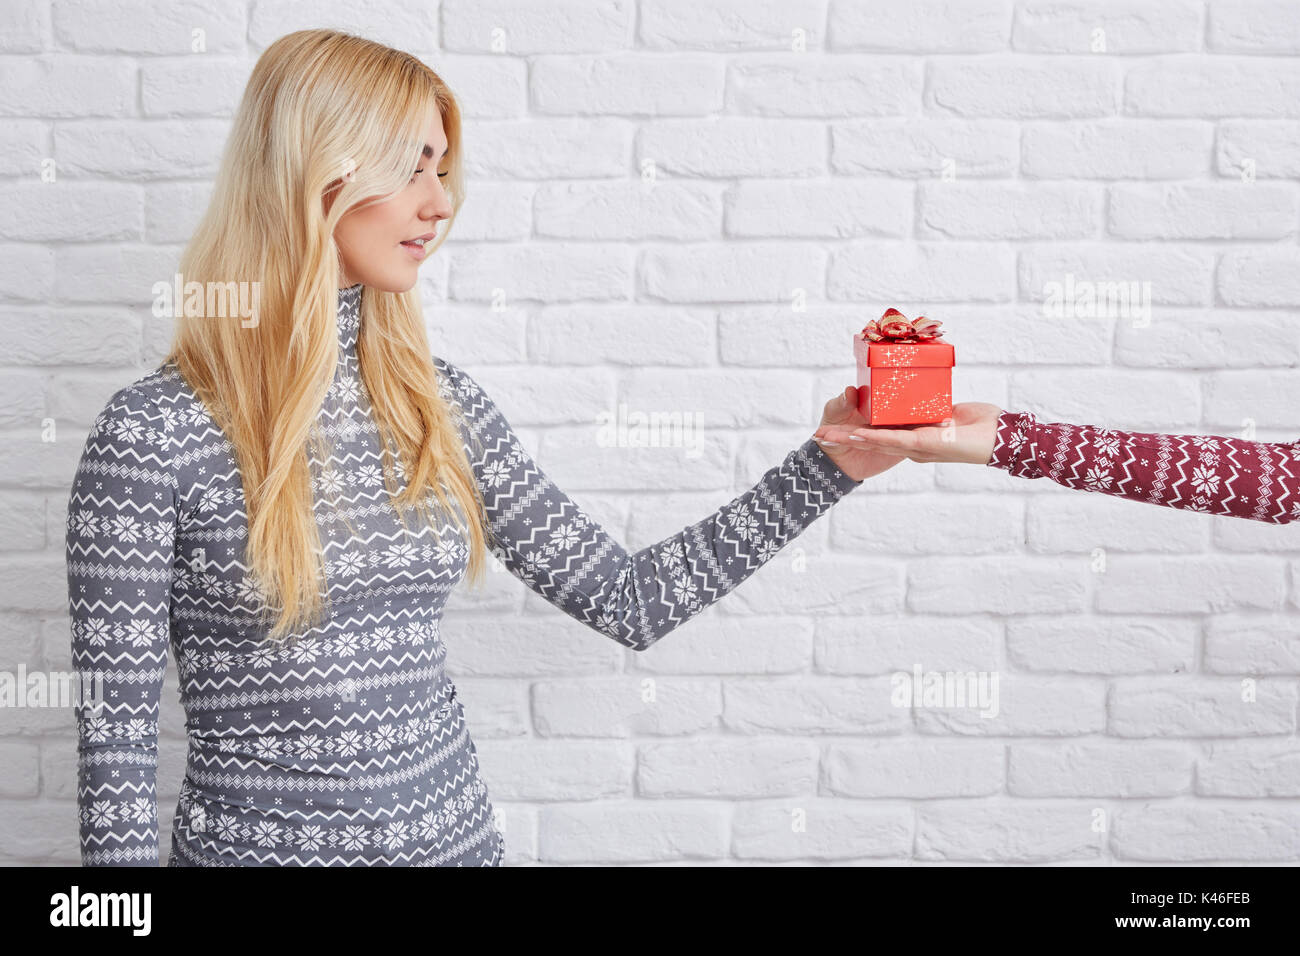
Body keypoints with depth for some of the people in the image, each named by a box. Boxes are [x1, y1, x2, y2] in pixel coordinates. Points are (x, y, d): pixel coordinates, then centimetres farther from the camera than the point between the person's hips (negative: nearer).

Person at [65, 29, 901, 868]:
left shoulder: (440, 405, 1)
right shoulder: (154, 434, -14)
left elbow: (629, 602, 2)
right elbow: (114, 734, -11)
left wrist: (829, 466, -1)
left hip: (457, 834, 5)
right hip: (259, 841, -4)